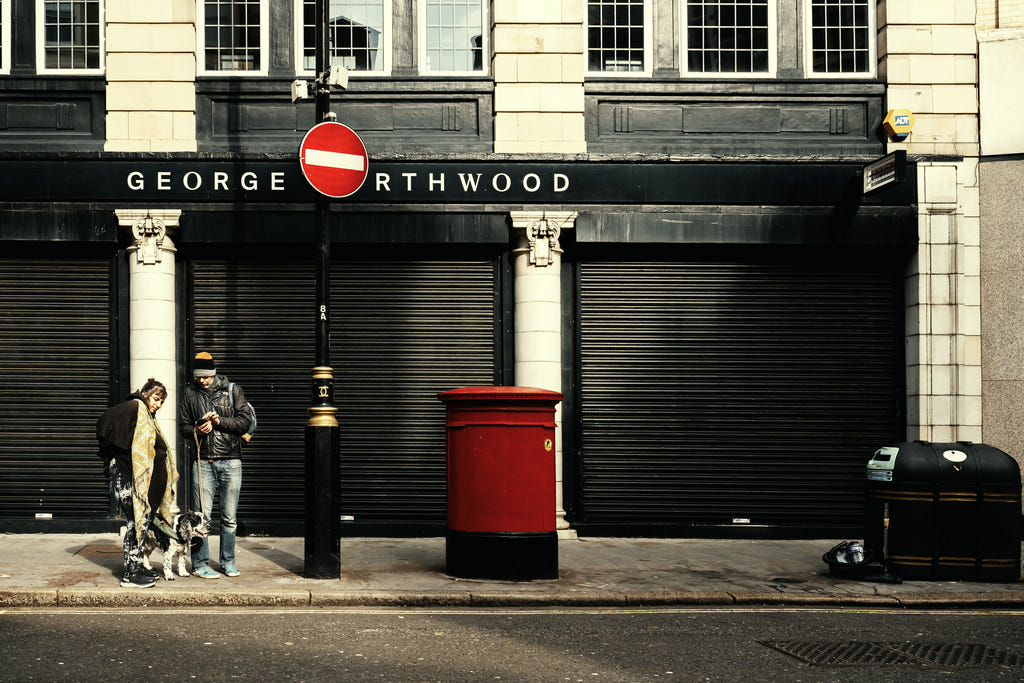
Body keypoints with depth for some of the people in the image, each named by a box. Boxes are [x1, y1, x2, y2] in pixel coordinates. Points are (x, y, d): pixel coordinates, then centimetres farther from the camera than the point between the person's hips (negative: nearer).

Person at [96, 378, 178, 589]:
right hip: (127, 476, -10)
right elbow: (105, 422, -21)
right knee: (135, 521, -8)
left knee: (142, 521, 11)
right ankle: (130, 574, -6)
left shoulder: (148, 417, 20)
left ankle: (136, 568, 19)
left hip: (144, 478, 10)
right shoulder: (134, 408, -9)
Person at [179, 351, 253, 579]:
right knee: (202, 515, -3)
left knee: (230, 516, 6)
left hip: (230, 460, 0)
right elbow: (183, 426, 10)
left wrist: (220, 421, -14)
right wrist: (196, 431, -11)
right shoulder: (189, 394, 8)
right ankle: (199, 564, 5)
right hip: (202, 461, 0)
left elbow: (245, 421, -1)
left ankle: (228, 561, 18)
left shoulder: (232, 390, 4)